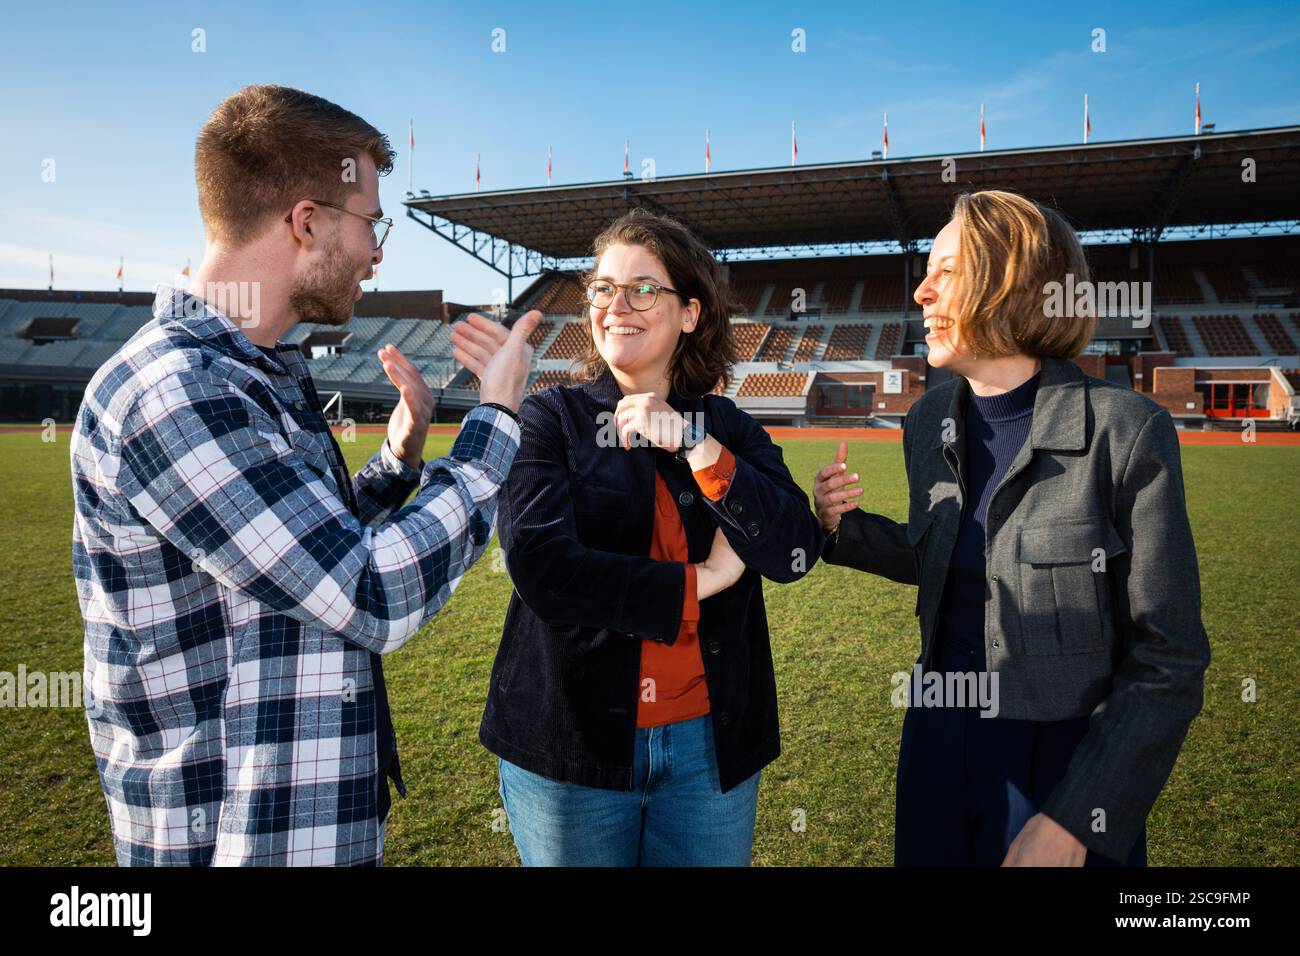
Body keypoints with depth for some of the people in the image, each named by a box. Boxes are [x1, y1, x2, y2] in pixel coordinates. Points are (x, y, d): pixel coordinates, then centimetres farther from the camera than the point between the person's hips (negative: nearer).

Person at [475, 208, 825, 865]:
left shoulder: (728, 428, 4)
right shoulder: (550, 418, -3)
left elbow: (795, 553, -9)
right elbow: (541, 567, -17)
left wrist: (695, 446, -19)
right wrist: (697, 583, -13)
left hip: (709, 744, 2)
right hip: (571, 747, -2)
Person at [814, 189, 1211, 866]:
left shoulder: (1126, 433, -17)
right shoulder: (930, 423, -1)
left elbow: (1168, 662, -14)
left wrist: (1071, 821, -16)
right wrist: (846, 529, -3)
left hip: (1068, 766, -5)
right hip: (937, 750, 5)